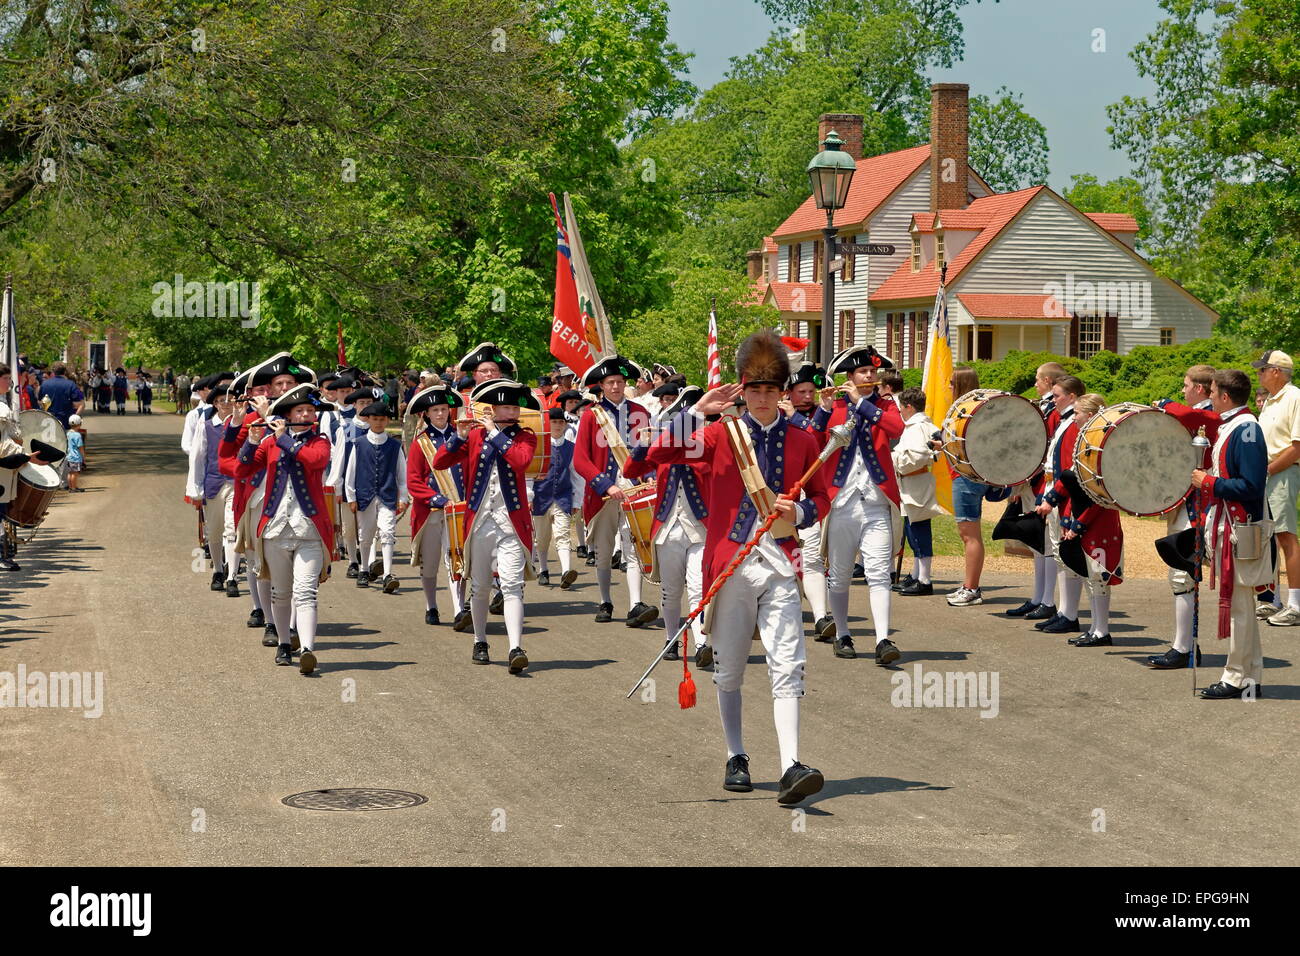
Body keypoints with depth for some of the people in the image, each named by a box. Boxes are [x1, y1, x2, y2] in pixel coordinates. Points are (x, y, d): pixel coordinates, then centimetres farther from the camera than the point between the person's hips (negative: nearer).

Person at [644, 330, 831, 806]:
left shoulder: (801, 441, 8)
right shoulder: (720, 433, 3)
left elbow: (821, 498, 17)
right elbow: (657, 454, -7)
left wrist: (799, 511, -5)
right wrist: (697, 410, -13)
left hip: (780, 567, 0)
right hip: (730, 564, 0)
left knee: (787, 667, -11)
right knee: (728, 669, 9)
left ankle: (791, 768, -17)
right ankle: (736, 759, 24)